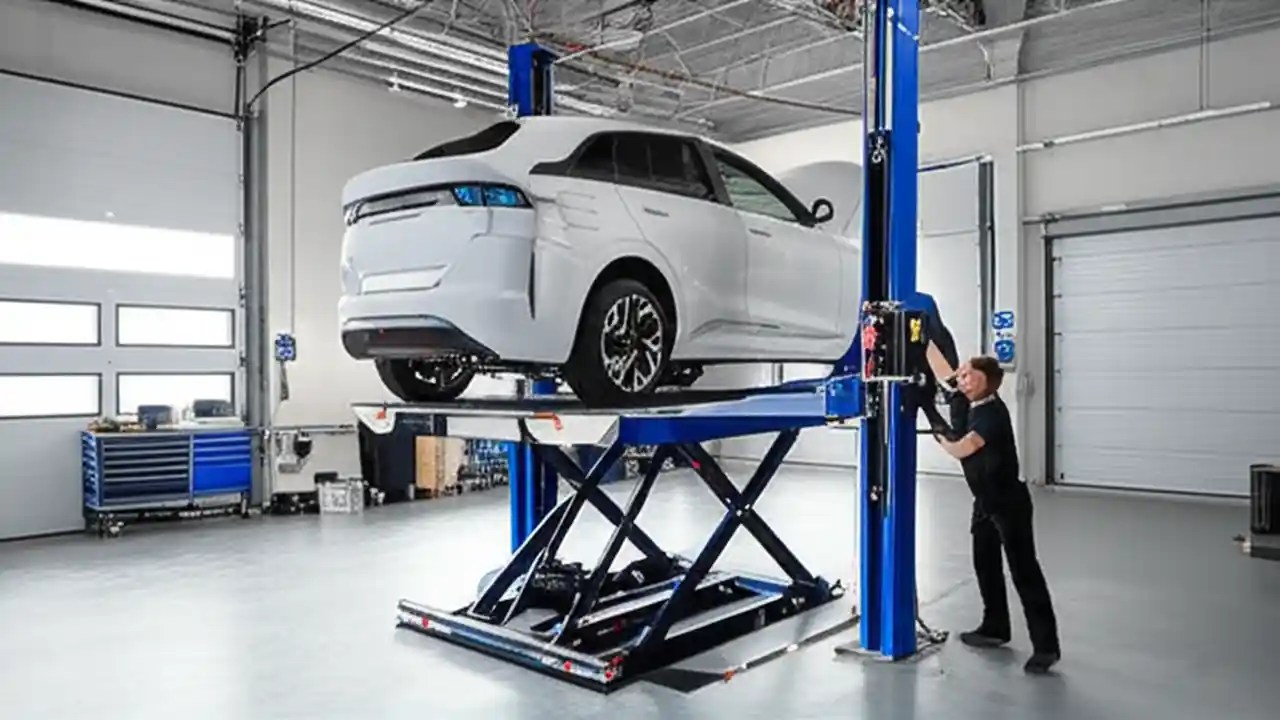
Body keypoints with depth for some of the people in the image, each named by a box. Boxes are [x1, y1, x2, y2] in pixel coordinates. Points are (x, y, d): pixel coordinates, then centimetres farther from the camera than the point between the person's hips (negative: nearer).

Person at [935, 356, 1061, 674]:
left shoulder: (993, 413, -23)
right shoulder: (972, 406, 3)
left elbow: (961, 450, -31)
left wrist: (940, 438, -15)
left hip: (1009, 502, -9)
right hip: (986, 501, 9)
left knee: (1024, 571, -6)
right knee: (985, 565, 17)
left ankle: (1046, 645, -1)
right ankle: (994, 628, 31)